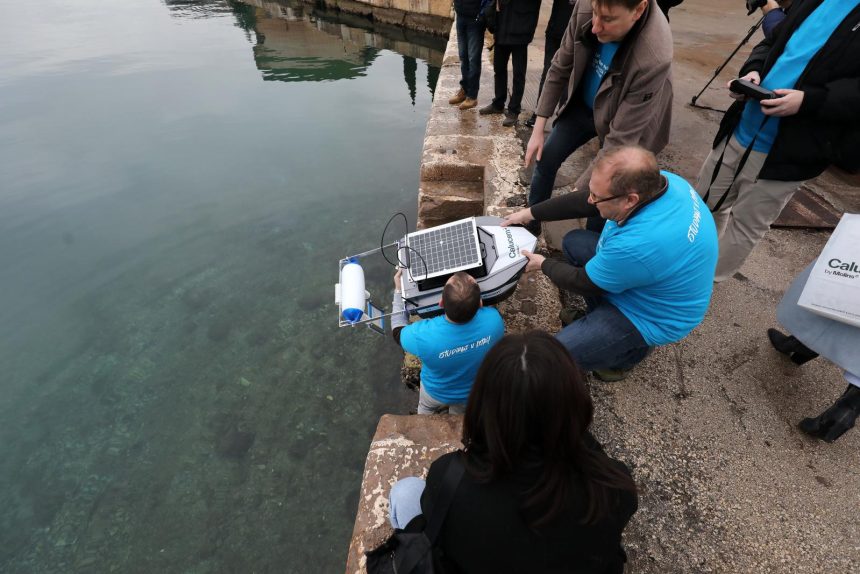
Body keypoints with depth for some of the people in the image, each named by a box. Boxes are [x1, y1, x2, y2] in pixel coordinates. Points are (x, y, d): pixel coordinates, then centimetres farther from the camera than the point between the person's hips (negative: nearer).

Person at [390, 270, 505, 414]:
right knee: (459, 421, 37)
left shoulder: (424, 335, -44)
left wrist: (398, 290, -11)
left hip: (437, 393, -1)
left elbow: (398, 331, -18)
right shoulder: (494, 319, -40)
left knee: (426, 409, 37)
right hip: (473, 393, 2)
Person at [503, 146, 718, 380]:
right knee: (574, 241, 11)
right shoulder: (656, 181, -18)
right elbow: (584, 200, -4)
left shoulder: (639, 244, -40)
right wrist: (531, 213, 0)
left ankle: (630, 349, 10)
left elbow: (585, 283, -22)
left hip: (654, 317, -8)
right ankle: (600, 316, 19)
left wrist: (544, 265, -5)